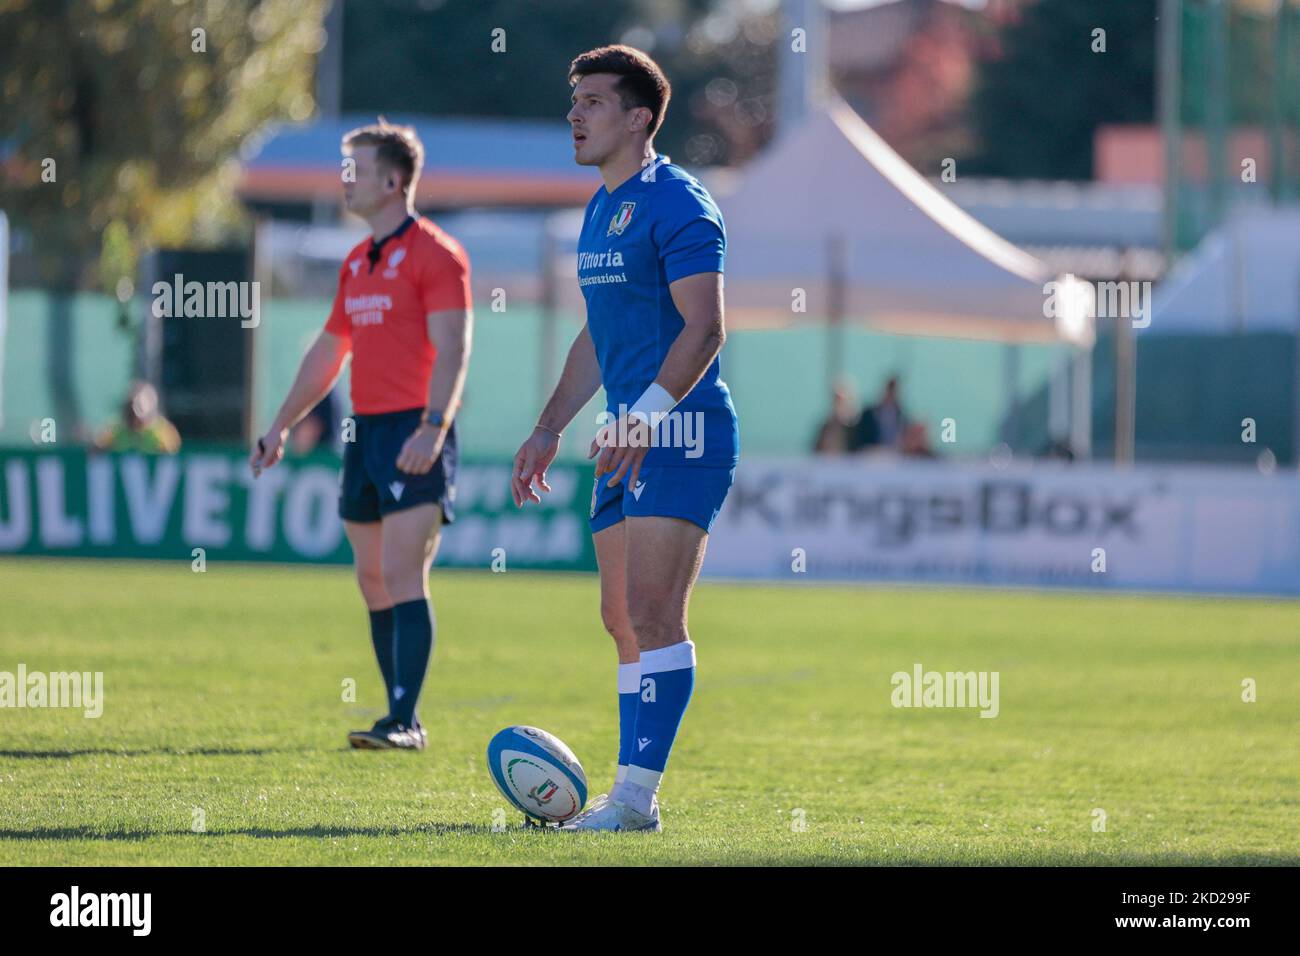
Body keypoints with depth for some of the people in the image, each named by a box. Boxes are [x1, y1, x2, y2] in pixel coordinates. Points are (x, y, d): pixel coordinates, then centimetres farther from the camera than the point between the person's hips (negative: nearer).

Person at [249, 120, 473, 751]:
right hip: (365, 433, 8)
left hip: (414, 434, -8)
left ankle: (404, 721, -17)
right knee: (373, 579, 7)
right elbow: (328, 352, 26)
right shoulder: (357, 263, 18)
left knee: (402, 575, -14)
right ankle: (402, 719, 13)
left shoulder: (434, 254, -7)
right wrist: (280, 427, 25)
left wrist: (433, 427, -27)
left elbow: (451, 349, -16)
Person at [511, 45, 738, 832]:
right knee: (623, 618, 8)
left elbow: (704, 328, -18)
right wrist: (549, 431, 22)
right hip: (629, 439, 10)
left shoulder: (675, 202, -11)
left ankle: (638, 794, -15)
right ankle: (633, 794, 11)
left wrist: (646, 416, -26)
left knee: (653, 612, -14)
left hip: (683, 435, -10)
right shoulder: (600, 212, 18)